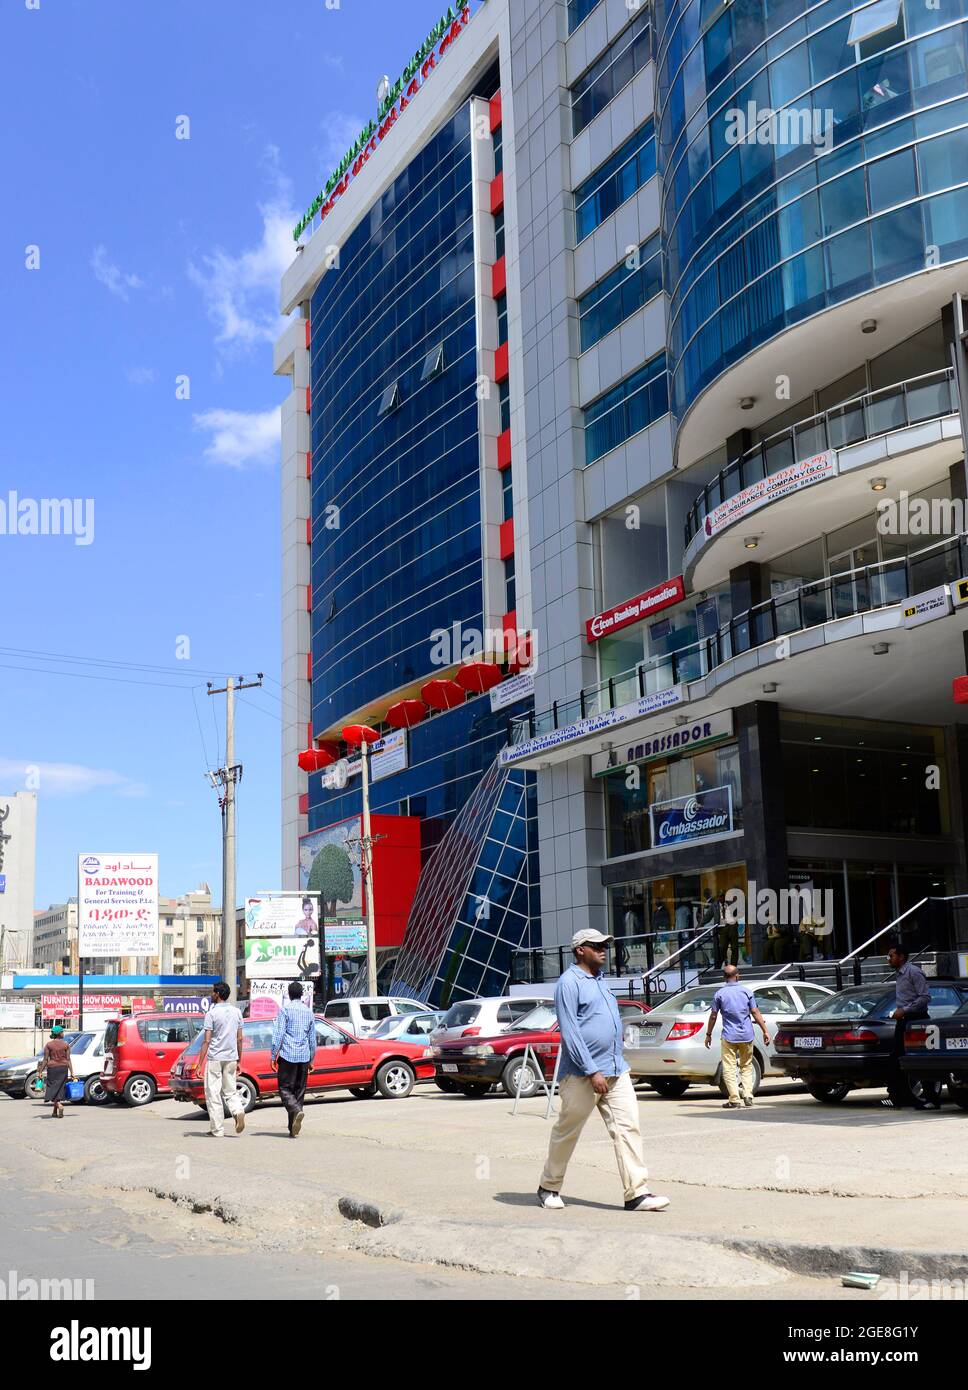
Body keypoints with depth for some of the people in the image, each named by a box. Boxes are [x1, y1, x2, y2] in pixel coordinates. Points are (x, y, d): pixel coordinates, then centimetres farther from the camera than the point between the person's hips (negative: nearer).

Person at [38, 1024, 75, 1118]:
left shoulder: (48, 1045, -3)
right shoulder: (66, 1044, -1)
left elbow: (45, 1060, -5)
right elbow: (68, 1059, -3)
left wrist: (40, 1071, 1)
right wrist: (72, 1072, -2)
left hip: (52, 1068, -1)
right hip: (63, 1068, 2)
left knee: (54, 1089, 3)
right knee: (59, 1089, 10)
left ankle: (60, 1106, -22)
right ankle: (54, 1112, 13)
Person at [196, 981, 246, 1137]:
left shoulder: (212, 1013, -9)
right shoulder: (236, 1012, 8)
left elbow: (206, 1041, -12)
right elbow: (239, 1039, 10)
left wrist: (200, 1063, -8)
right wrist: (238, 1060, 17)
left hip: (214, 1058, -5)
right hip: (231, 1058, 5)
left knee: (213, 1094, 3)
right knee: (230, 1091, 15)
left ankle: (217, 1130, 3)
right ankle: (239, 1111, -13)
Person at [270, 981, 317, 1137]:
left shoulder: (285, 1009, -4)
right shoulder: (309, 1012, 12)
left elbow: (278, 1034, -10)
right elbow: (313, 1039, 17)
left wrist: (273, 1056, -5)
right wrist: (311, 1060, 25)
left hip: (287, 1055, -5)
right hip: (304, 1057, 5)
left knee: (285, 1089, 0)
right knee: (299, 1091, 9)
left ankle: (297, 1111, -27)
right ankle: (294, 1129, 9)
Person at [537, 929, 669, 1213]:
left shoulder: (599, 980, 17)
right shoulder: (570, 982, -9)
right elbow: (570, 1032, -16)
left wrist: (614, 1066, 19)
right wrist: (592, 1071, -20)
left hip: (616, 1070, 8)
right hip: (581, 1073, -7)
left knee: (627, 1128, -4)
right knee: (567, 1132, 5)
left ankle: (637, 1192, -6)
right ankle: (549, 1187, 21)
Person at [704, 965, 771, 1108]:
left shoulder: (719, 994, -3)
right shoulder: (747, 991, 1)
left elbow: (713, 1016, -1)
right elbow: (755, 1013, 0)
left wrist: (708, 1034, 9)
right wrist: (765, 1031, 5)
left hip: (729, 1036, -2)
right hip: (746, 1035, 3)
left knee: (729, 1069, 1)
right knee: (746, 1066, 17)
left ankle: (735, 1100, -3)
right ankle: (748, 1095, 7)